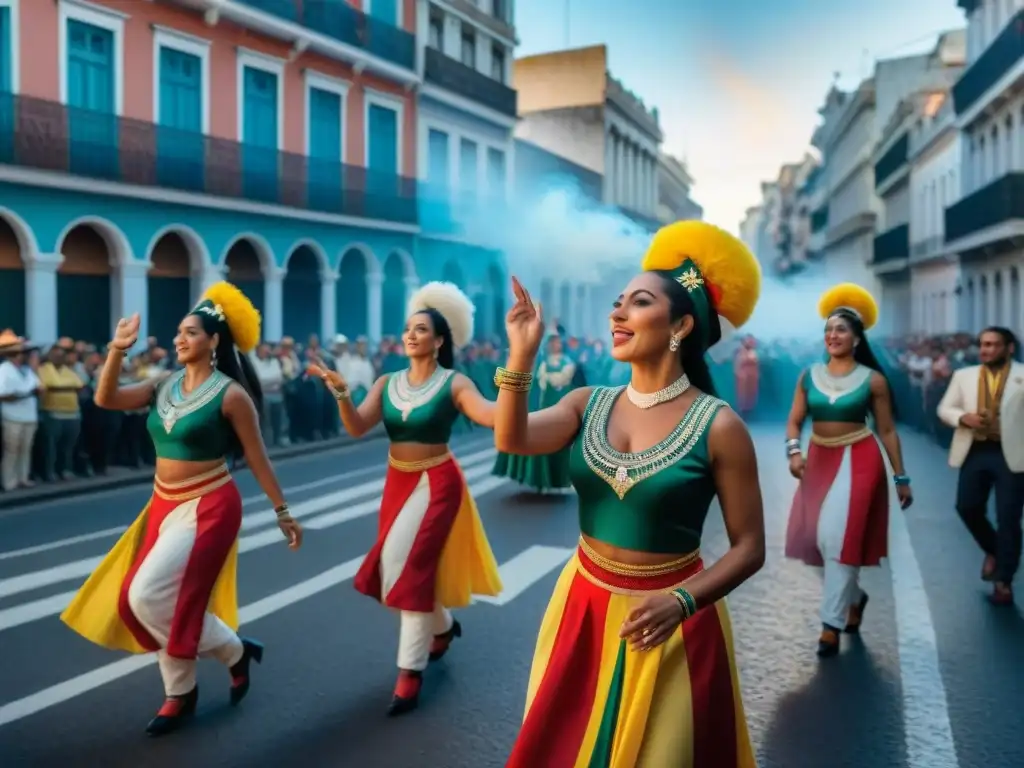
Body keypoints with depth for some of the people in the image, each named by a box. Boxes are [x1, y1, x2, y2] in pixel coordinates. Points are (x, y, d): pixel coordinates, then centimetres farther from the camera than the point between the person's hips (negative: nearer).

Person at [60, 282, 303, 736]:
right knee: (167, 601, 10)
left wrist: (283, 512, -5)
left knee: (146, 596, -14)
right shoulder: (165, 386, 4)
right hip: (164, 506, 7)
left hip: (207, 508, -7)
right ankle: (180, 695, 28)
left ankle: (234, 651, 7)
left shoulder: (230, 394, -13)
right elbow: (106, 399, -3)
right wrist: (118, 350, -14)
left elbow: (256, 458, -8)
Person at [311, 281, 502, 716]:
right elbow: (357, 427, -9)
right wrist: (341, 393, -26)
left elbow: (493, 416, -28)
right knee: (409, 567, 14)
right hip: (397, 483, 6)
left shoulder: (453, 384, -11)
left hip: (436, 483, -6)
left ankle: (410, 672, 0)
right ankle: (442, 626, 43)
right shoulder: (387, 383, 2)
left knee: (410, 566, -11)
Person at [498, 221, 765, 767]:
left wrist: (681, 602, -25)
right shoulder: (589, 404, -2)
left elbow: (749, 547, -12)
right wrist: (522, 355, -27)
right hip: (583, 606, 4)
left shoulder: (718, 426, -15)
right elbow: (511, 440, -18)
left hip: (666, 619, -4)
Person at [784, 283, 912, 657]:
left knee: (841, 538, -10)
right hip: (819, 461, 4)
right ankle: (854, 597, 35)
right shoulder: (809, 376, 4)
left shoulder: (872, 380, -4)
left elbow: (887, 430, 1)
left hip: (858, 462, -4)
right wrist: (794, 452, -15)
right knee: (818, 537, 7)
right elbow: (795, 421, 4)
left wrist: (901, 477, 2)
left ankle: (832, 623, -2)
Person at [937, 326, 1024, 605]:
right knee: (967, 508, 4)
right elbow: (944, 408, 10)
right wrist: (963, 417, -10)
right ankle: (993, 551, 34)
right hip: (974, 452, 4)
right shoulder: (964, 375, 9)